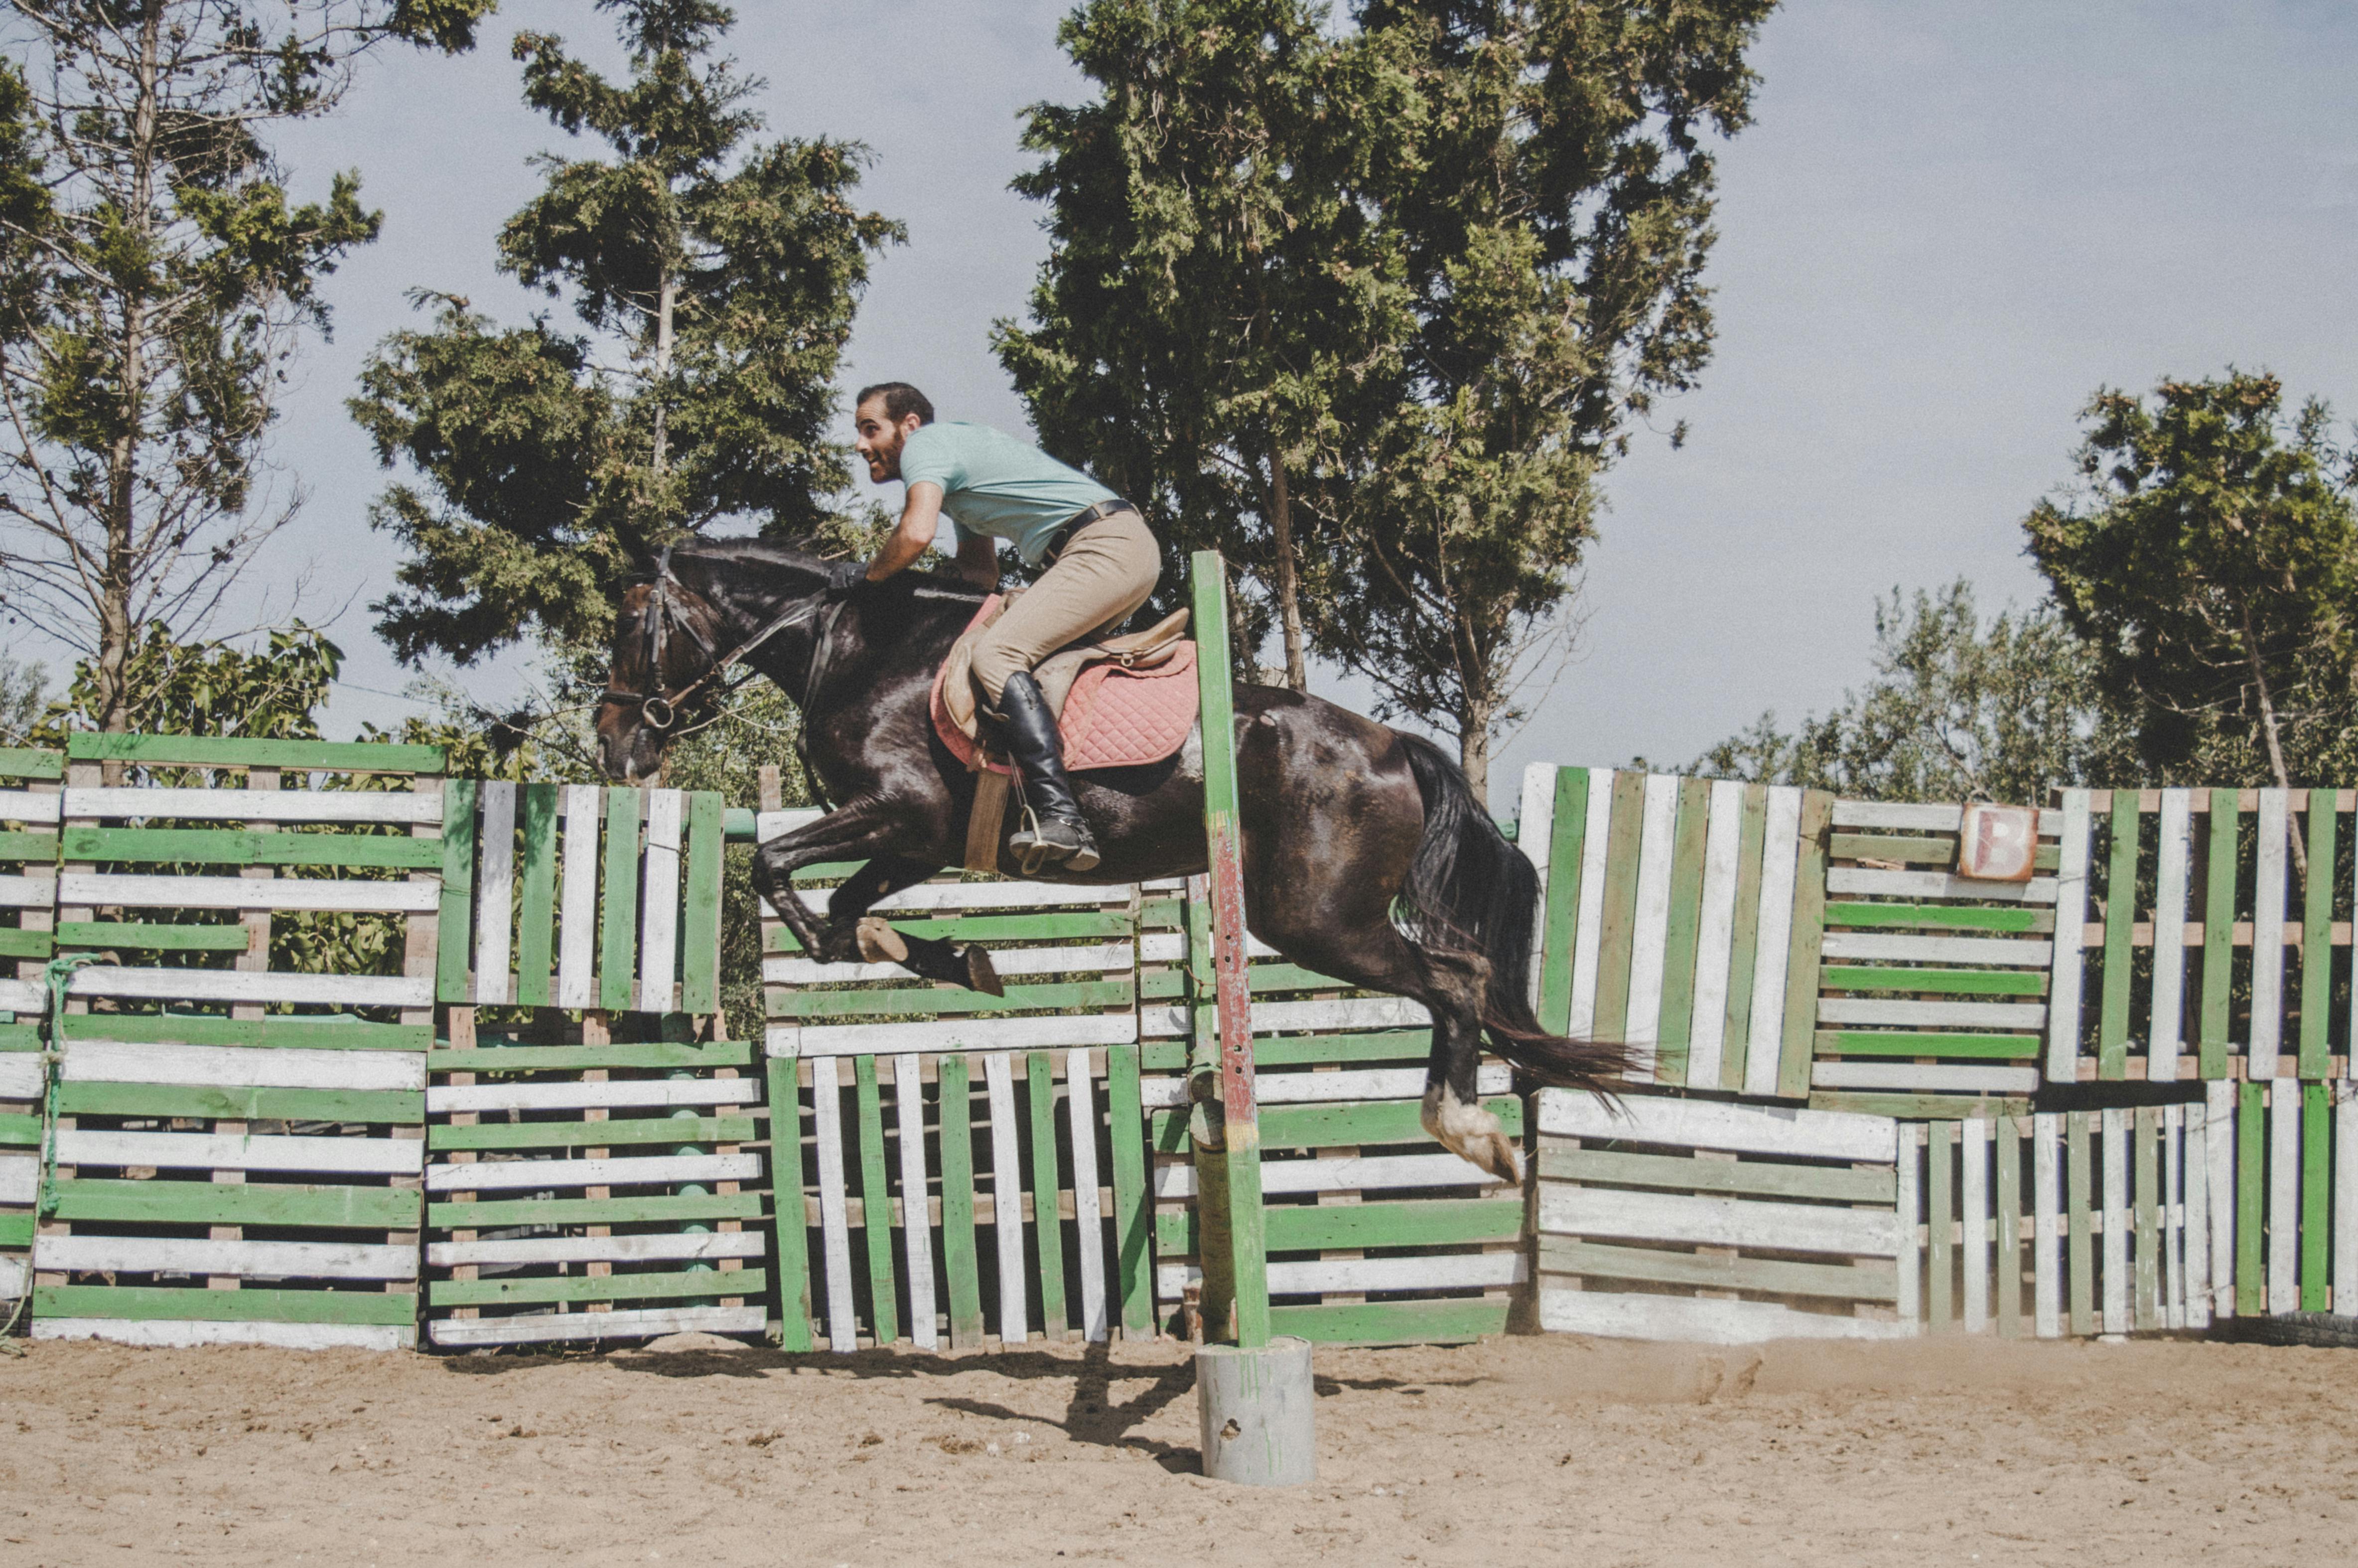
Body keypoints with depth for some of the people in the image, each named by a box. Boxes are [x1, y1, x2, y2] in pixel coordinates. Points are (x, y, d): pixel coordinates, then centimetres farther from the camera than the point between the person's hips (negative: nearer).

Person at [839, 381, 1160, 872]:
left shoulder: (926, 444, -2)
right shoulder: (957, 453, 29)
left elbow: (916, 534, -20)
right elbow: (981, 575, 31)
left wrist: (867, 578, -2)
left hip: (1107, 549, -11)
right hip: (1131, 554, 11)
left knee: (997, 655, -22)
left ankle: (1059, 815, -36)